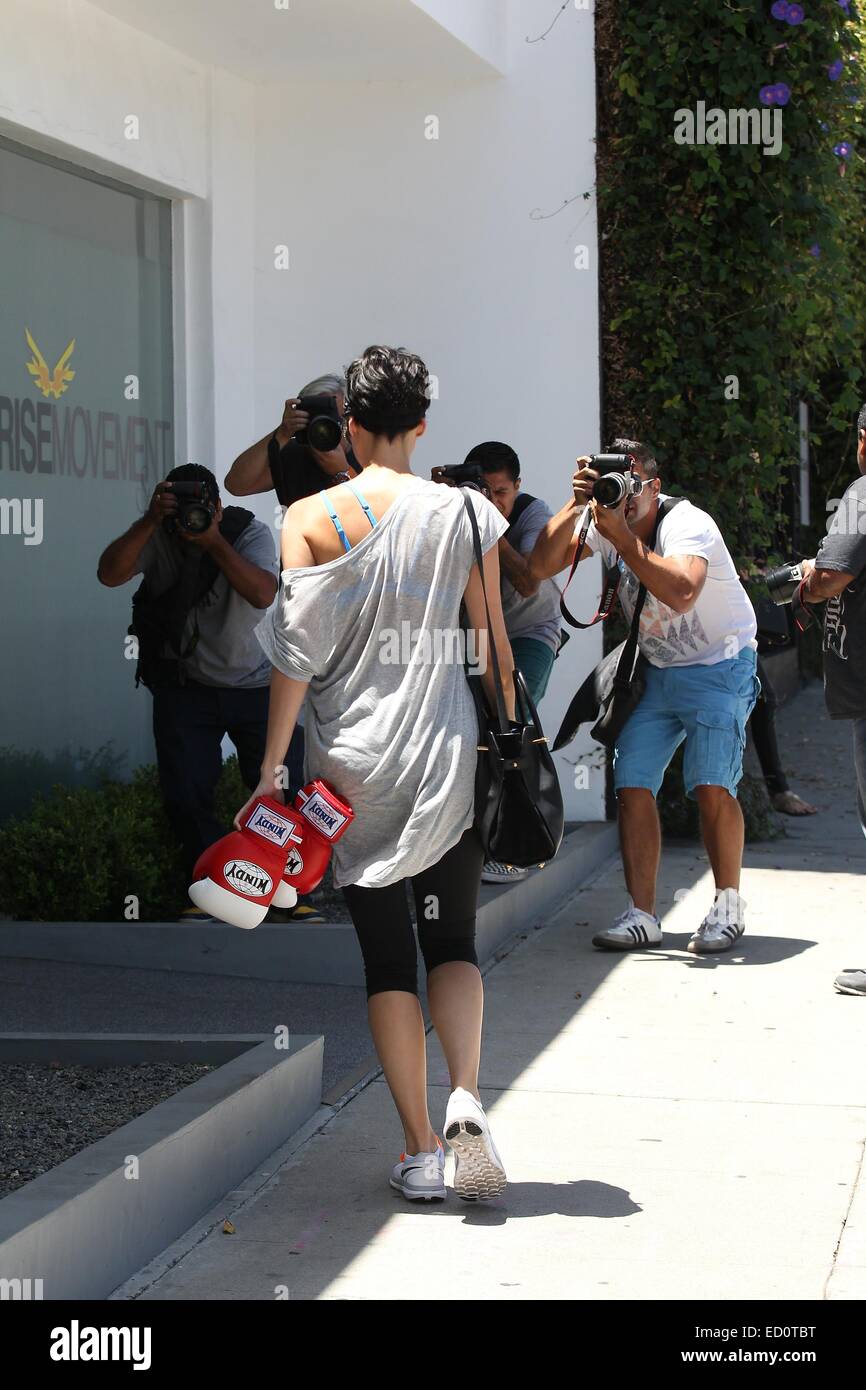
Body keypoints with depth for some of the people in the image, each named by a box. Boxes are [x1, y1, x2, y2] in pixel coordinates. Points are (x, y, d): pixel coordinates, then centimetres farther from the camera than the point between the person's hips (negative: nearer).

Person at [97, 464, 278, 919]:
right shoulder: (157, 537, -11)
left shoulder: (251, 533, -14)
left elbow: (263, 594, -31)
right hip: (185, 684, 1)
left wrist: (214, 542, -38)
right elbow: (109, 574, -26)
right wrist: (150, 521, -35)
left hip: (256, 683, -1)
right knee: (185, 793, -5)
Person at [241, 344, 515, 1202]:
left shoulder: (310, 519, -4)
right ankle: (465, 1097, -11)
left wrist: (271, 766, -2)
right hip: (447, 757, 1)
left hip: (351, 768, -1)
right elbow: (492, 641, 1)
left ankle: (419, 1149, 6)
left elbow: (295, 653, -7)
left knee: (386, 956, 7)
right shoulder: (464, 513, -1)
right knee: (453, 940, 13)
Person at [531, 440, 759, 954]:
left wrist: (621, 536, -37)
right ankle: (642, 916, -1)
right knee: (632, 785, -6)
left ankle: (729, 906, 1)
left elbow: (680, 594, -39)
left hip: (720, 666, -6)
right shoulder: (607, 521, -1)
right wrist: (576, 506, -20)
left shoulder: (688, 524, -21)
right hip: (657, 673, 6)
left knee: (712, 786, -17)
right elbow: (542, 564, -8)